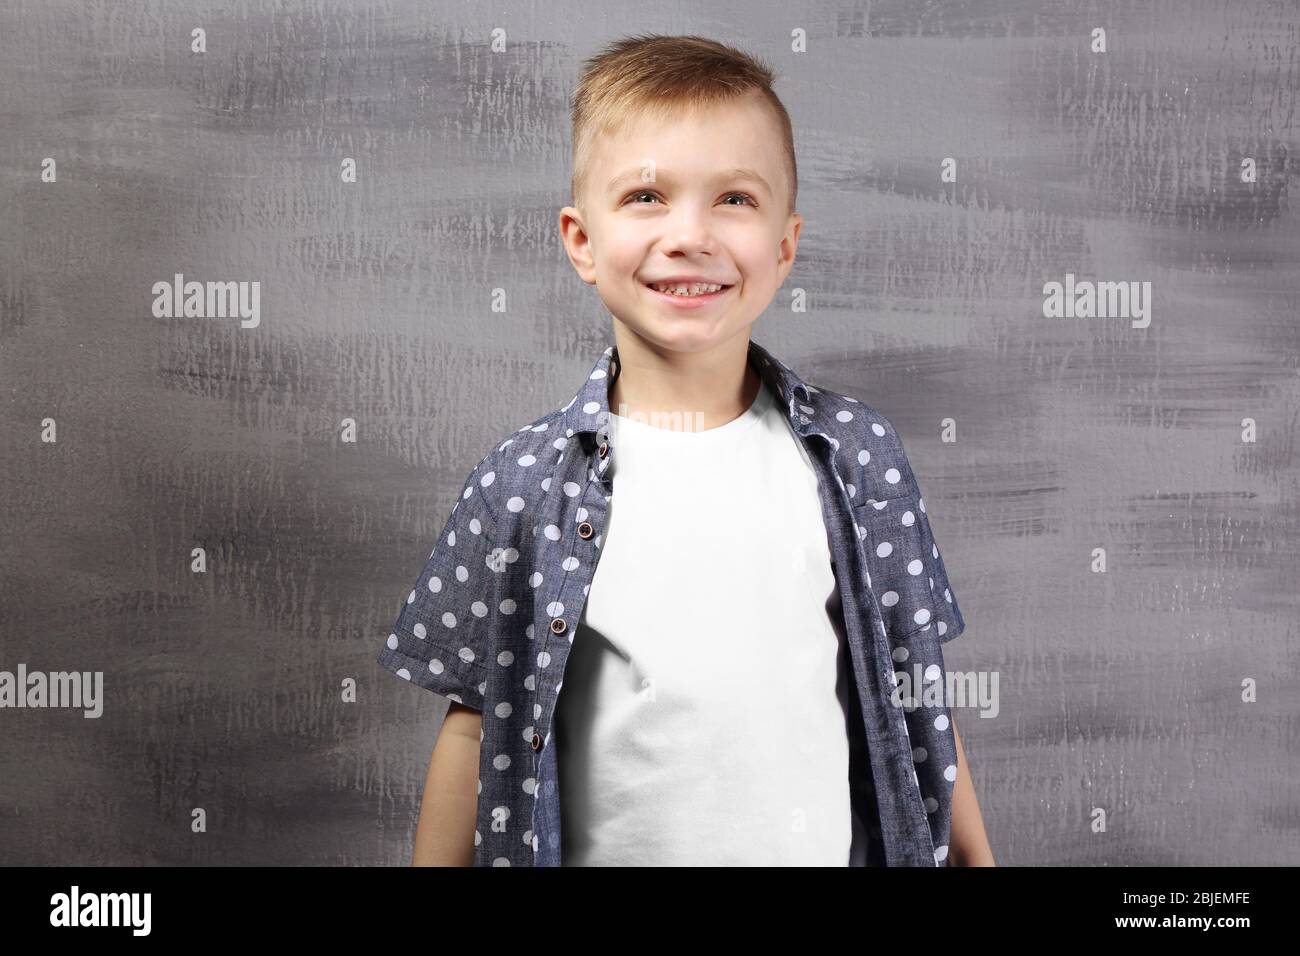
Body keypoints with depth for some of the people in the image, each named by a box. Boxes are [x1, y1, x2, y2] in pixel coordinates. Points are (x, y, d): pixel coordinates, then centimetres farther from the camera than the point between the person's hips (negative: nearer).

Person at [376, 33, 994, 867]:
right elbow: (477, 724, -4)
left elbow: (913, 691, 2)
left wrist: (974, 854, 6)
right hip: (612, 850, -1)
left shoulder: (858, 456, -7)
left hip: (830, 848, 1)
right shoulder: (524, 485, -11)